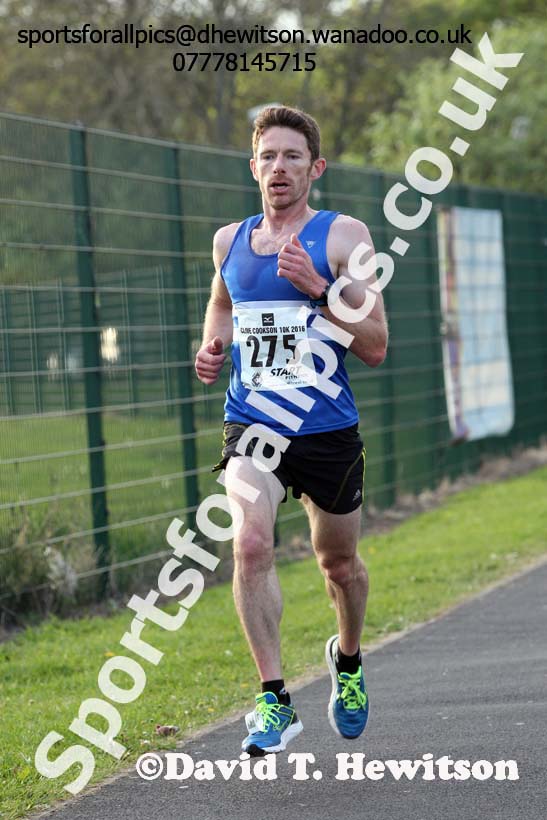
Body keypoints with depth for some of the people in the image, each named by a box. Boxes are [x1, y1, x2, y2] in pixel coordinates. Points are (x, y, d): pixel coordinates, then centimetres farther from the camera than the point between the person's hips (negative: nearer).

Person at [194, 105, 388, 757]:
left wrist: (318, 290, -21)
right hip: (251, 427, 2)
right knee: (250, 542, -23)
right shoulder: (229, 241, 8)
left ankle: (347, 660, 47)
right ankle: (274, 701, -18)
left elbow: (375, 347, -9)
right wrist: (212, 347, 8)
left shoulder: (342, 236, -5)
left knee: (338, 562, 15)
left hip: (328, 431, -1)